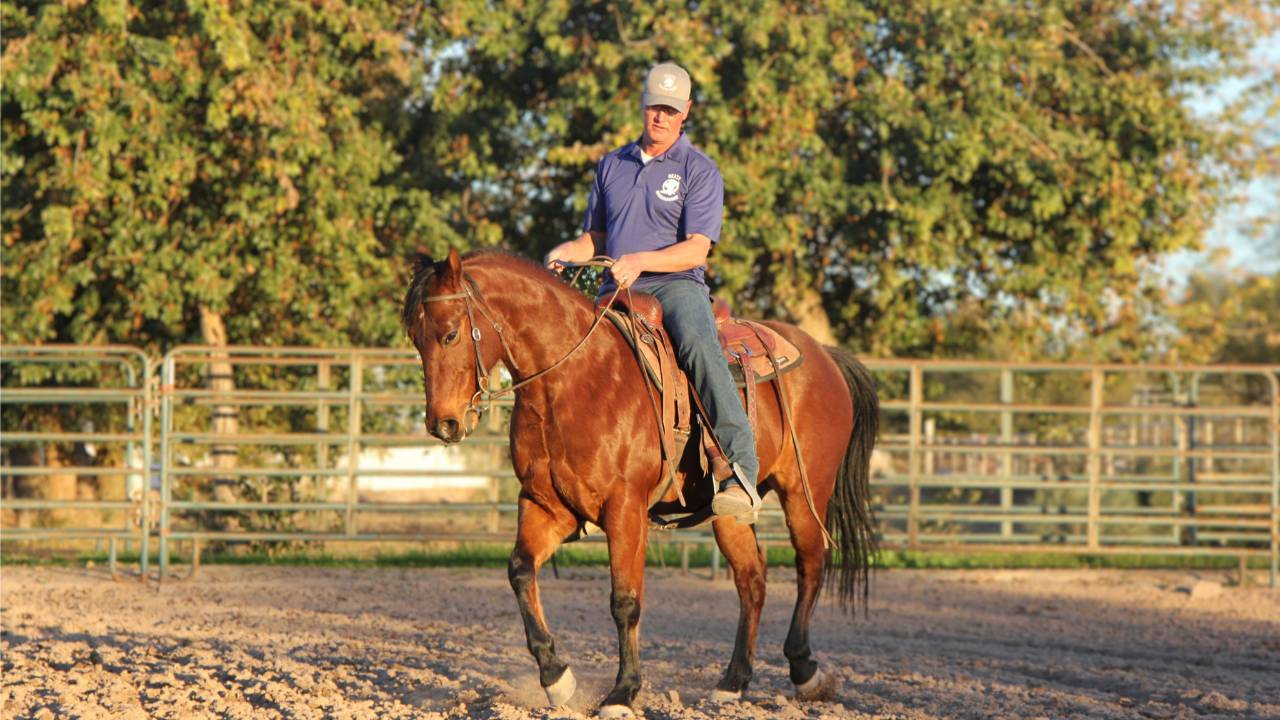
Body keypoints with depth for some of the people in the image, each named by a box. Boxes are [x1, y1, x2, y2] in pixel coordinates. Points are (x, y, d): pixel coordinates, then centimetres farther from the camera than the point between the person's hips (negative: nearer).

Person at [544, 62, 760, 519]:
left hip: (676, 285, -6)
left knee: (697, 345, -36)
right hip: (616, 293, 6)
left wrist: (639, 261, -23)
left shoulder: (700, 171, 2)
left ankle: (742, 470, -46)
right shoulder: (613, 166, 19)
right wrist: (565, 252, 4)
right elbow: (595, 238, 27)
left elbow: (696, 249, -8)